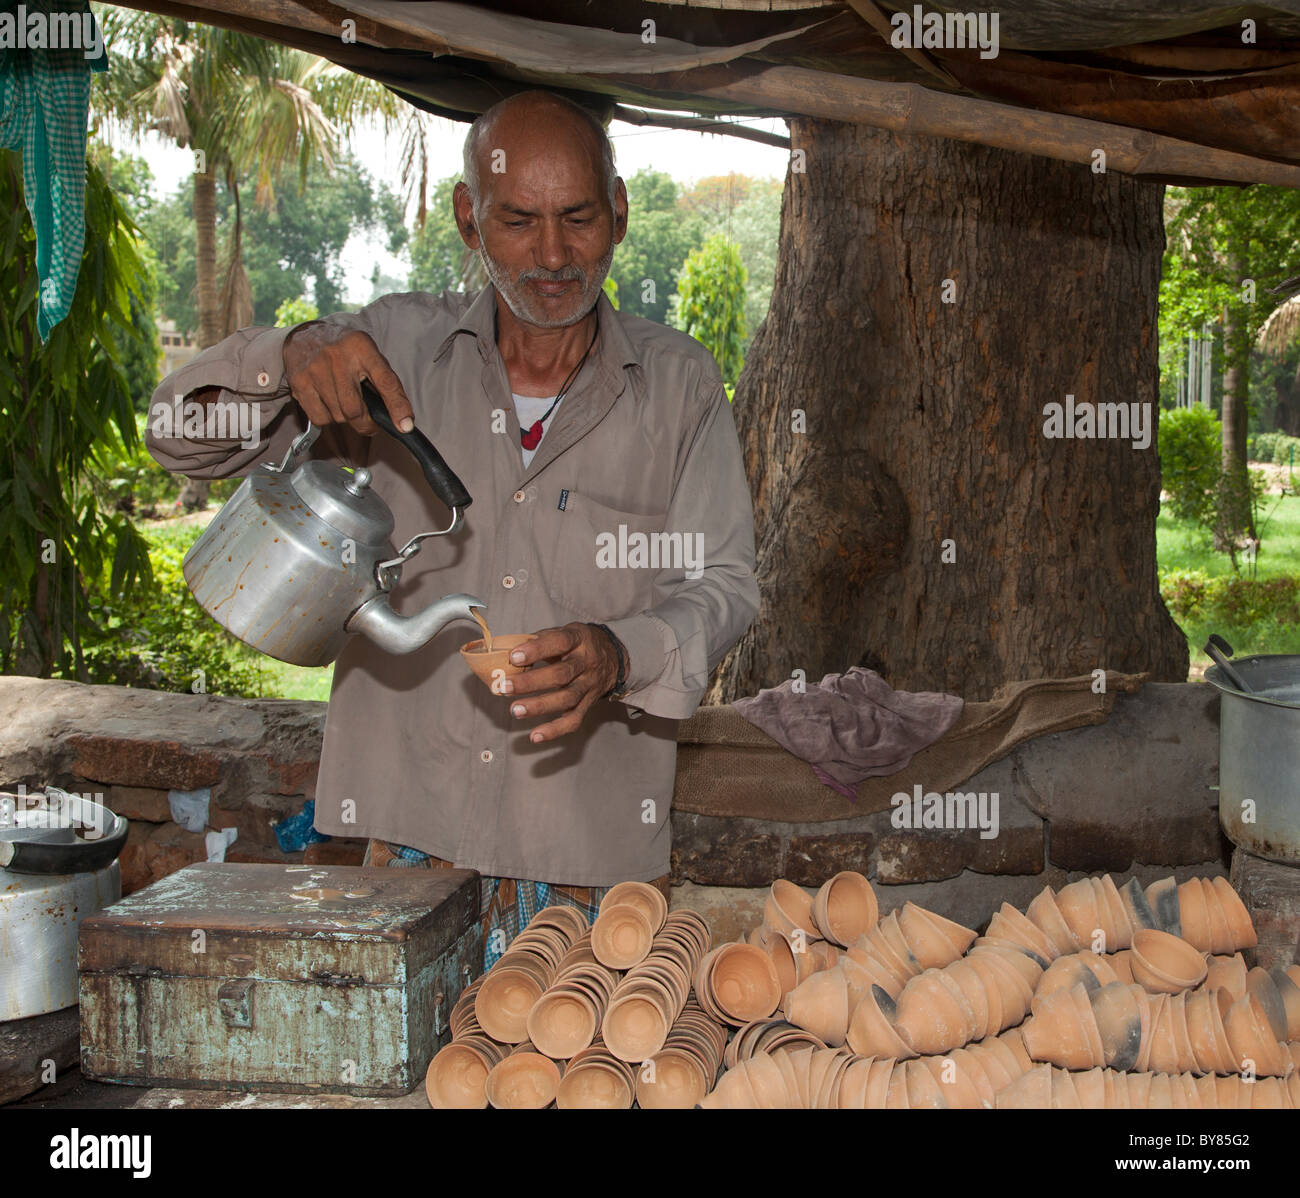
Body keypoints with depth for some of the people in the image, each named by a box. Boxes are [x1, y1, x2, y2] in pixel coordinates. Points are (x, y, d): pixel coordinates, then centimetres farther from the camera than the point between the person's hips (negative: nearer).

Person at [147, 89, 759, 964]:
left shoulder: (679, 382, 1)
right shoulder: (397, 345, 3)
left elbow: (722, 583, -1)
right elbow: (183, 434, 2)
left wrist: (619, 657, -22)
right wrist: (291, 357, -20)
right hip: (414, 824, 1)